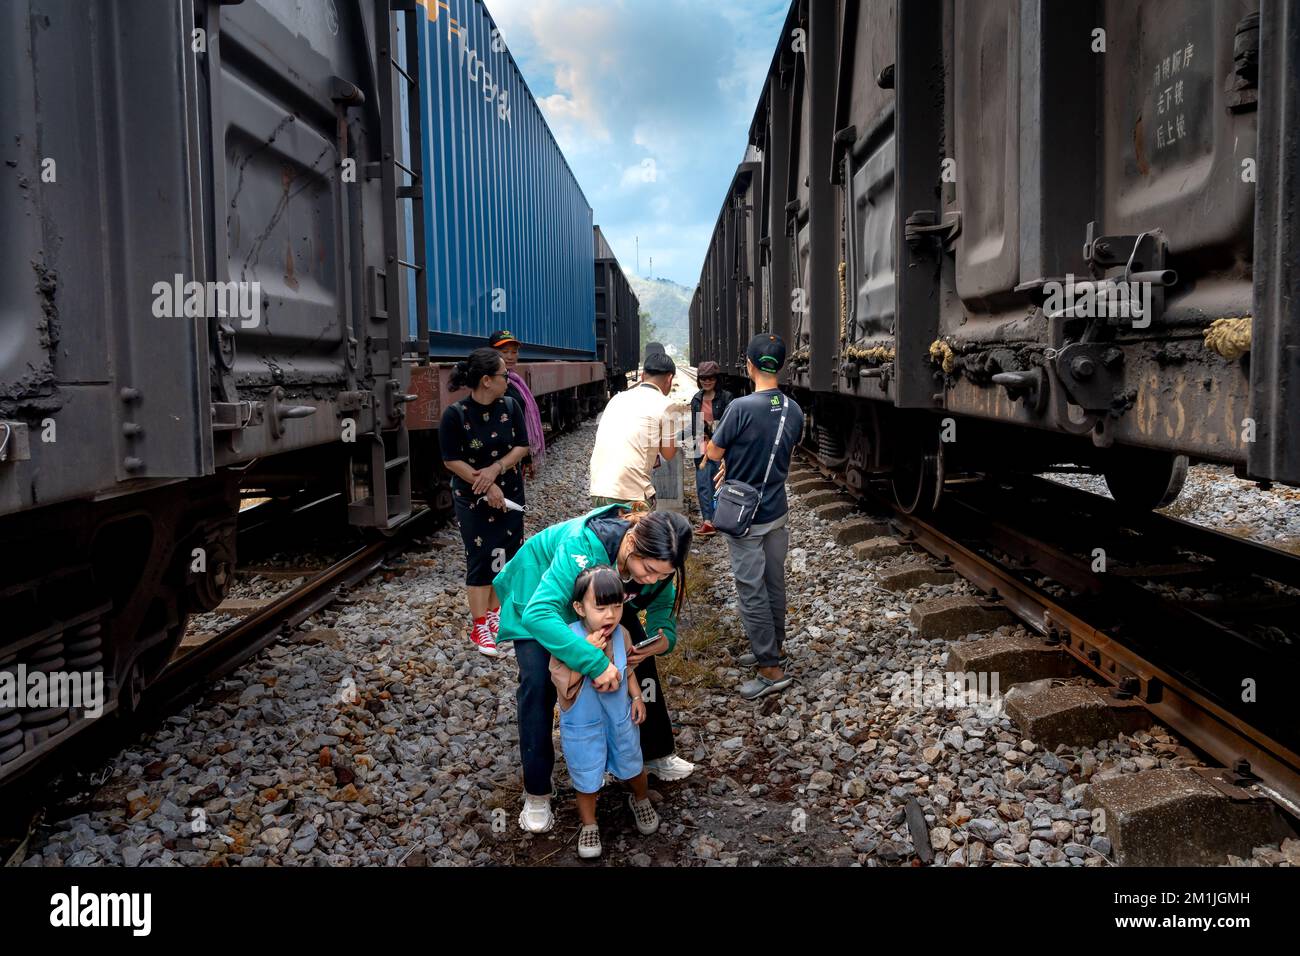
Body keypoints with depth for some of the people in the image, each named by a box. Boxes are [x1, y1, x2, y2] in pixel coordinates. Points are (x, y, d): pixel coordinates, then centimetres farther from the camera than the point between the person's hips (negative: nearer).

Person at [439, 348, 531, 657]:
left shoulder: (510, 406, -5)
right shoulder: (456, 414, -16)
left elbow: (522, 446, -1)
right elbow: (451, 460, -12)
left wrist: (496, 468, -18)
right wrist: (486, 488, -17)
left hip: (509, 492, 4)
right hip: (473, 498, -4)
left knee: (506, 556, 6)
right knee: (480, 558, -3)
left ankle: (494, 613, 23)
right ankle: (479, 626, 5)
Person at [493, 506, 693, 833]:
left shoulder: (655, 559, -28)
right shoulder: (584, 547, -47)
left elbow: (662, 615, -18)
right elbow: (538, 613, -55)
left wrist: (662, 640, -43)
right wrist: (594, 662, -61)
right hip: (539, 595, -5)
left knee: (641, 664, 3)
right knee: (538, 685, -13)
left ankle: (653, 754, 26)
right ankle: (536, 793, 4)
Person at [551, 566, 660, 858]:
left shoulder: (621, 634, -13)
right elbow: (565, 687, -31)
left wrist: (637, 697, 1)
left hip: (620, 716, 4)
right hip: (582, 724, -4)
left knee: (632, 766, 23)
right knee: (586, 777, 14)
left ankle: (641, 800, 54)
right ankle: (589, 824, 40)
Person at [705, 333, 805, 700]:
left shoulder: (742, 408, -22)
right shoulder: (794, 411, 0)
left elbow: (713, 453, -10)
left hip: (744, 515, -7)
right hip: (777, 511, 7)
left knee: (752, 590, 0)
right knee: (774, 583, 18)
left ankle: (772, 670, 4)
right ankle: (772, 648, 33)